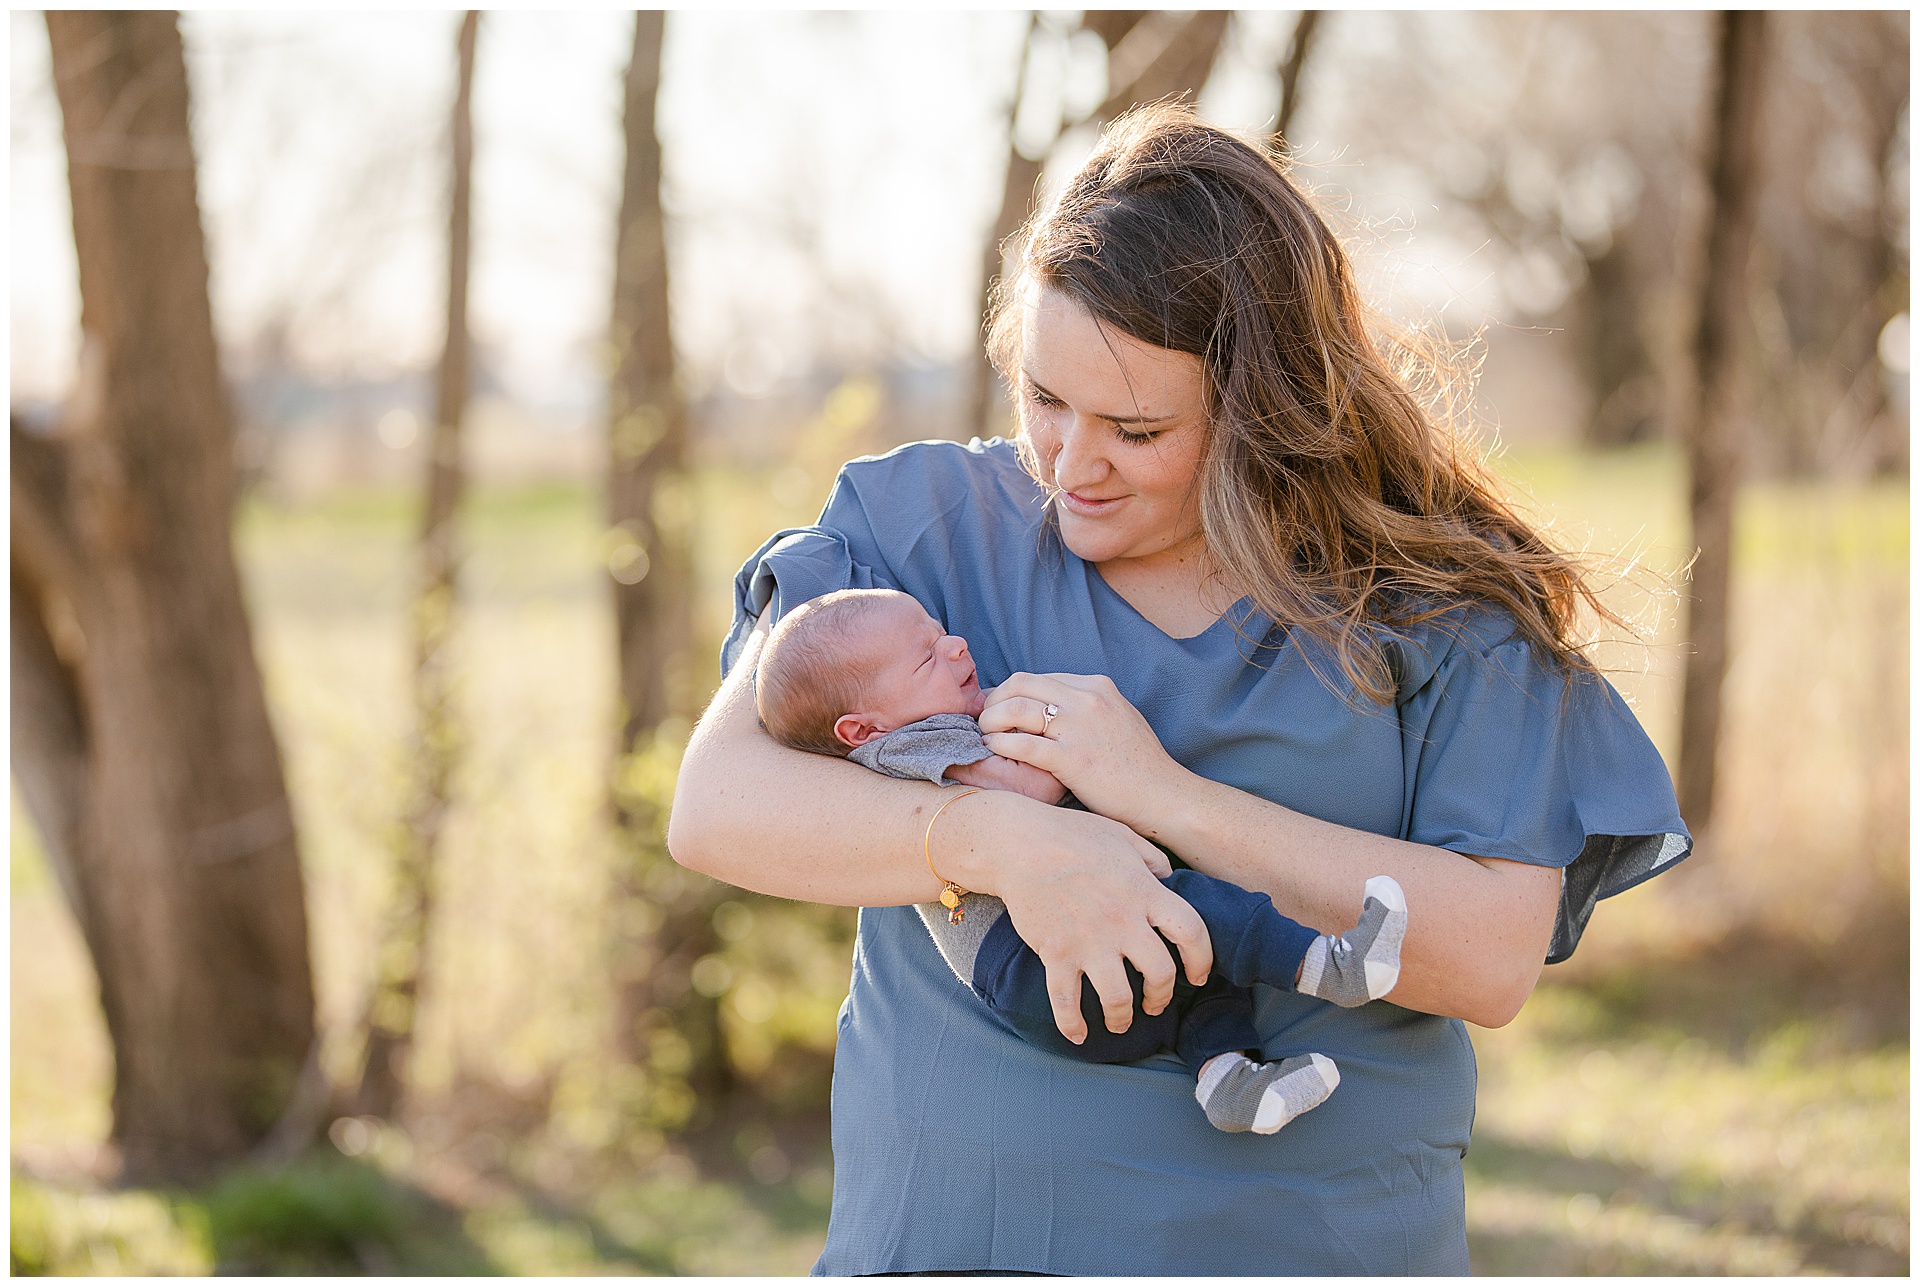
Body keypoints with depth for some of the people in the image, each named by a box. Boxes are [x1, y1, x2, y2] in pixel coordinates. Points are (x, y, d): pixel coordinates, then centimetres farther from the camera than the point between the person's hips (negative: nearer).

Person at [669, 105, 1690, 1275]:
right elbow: (715, 805, -10)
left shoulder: (1440, 606, -3)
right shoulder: (928, 524, 0)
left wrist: (1164, 796, -18)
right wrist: (1004, 840, -27)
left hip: (1313, 1236, -1)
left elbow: (1496, 959, -12)